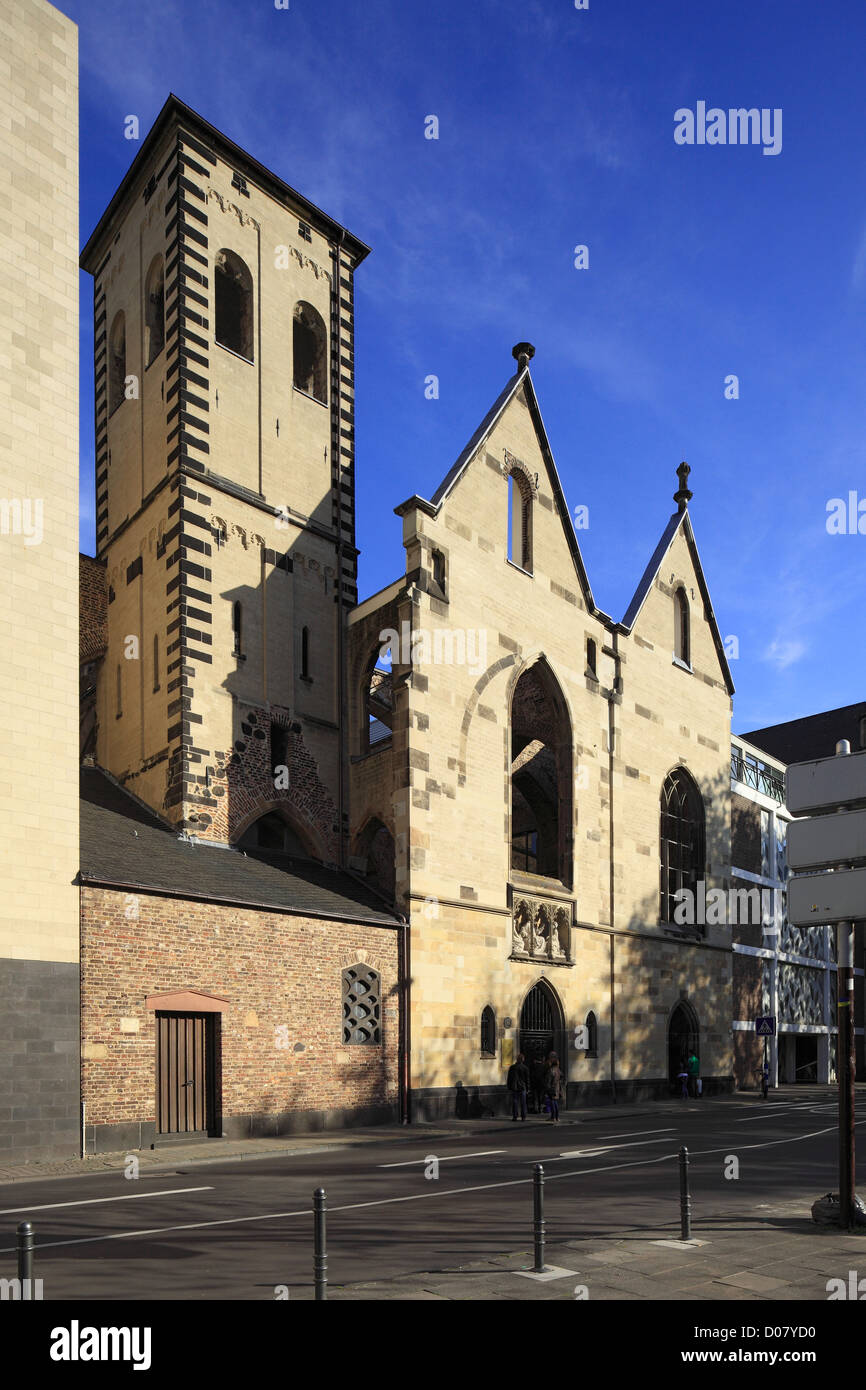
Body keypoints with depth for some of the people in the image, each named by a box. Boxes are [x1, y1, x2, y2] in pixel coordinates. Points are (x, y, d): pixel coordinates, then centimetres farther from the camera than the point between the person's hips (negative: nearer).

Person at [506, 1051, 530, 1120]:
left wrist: (509, 1088, 11)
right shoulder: (525, 1068, -3)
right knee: (523, 1103, 6)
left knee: (514, 1102, 3)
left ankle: (514, 1116, 1)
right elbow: (527, 1079, 2)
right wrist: (527, 1088, 11)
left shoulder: (512, 1067, 0)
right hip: (522, 1088, 0)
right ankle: (523, 1117, 6)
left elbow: (509, 1078, 4)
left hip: (513, 1088, 0)